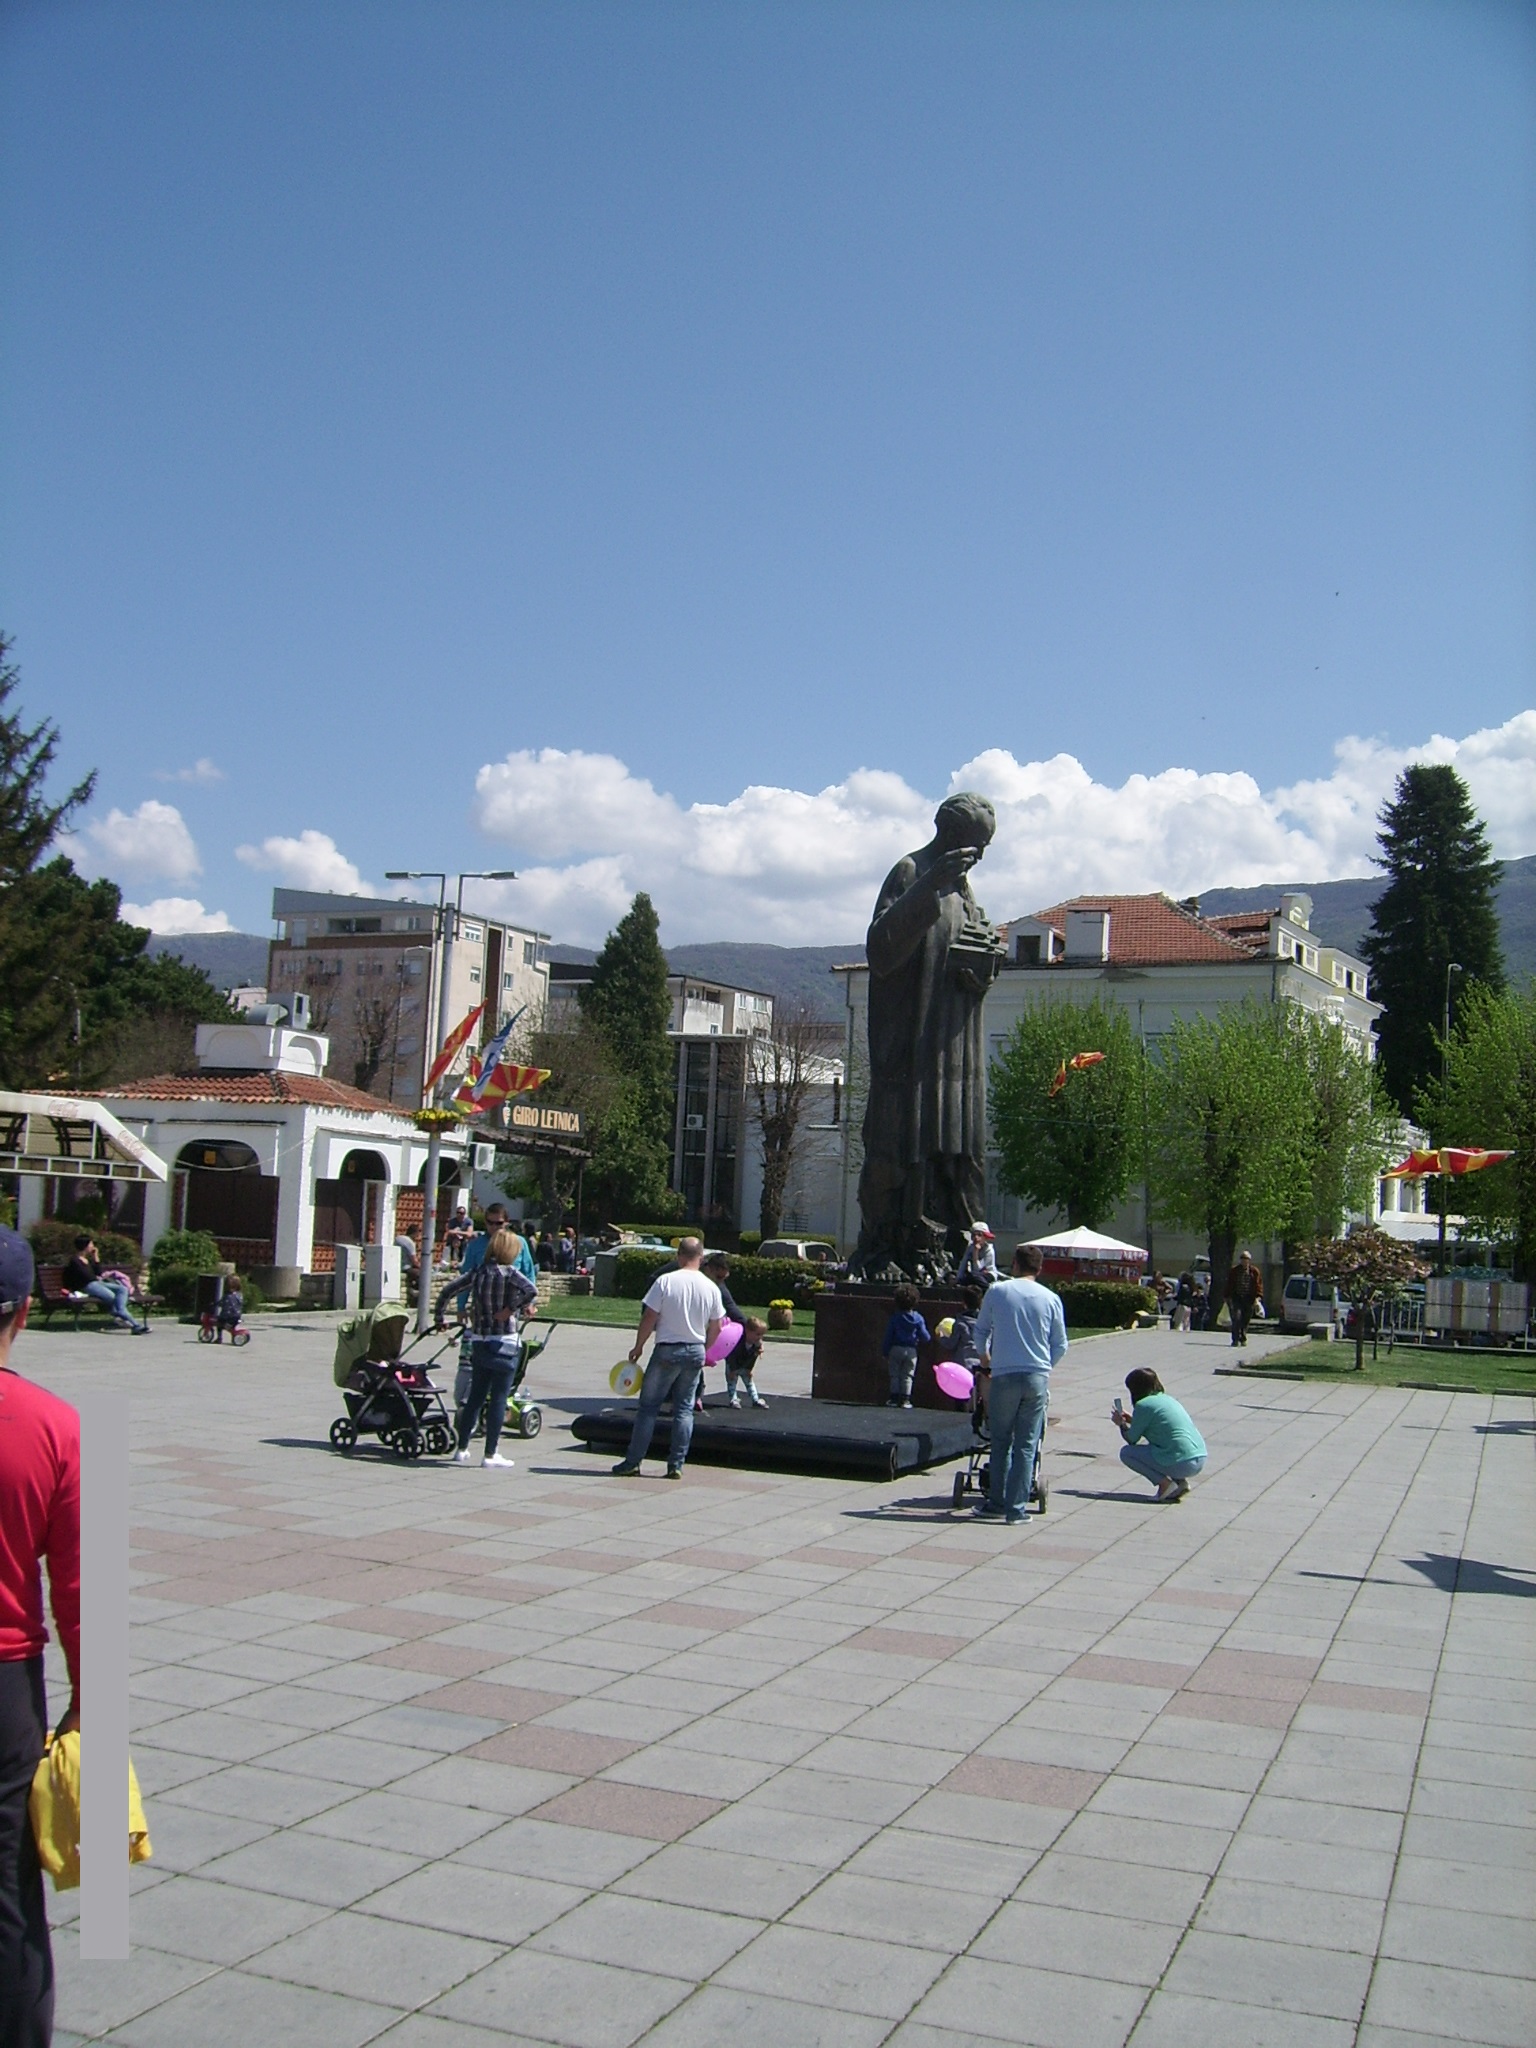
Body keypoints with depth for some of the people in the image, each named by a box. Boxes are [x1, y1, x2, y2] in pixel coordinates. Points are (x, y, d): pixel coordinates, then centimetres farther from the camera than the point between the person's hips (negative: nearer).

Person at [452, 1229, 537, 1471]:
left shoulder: (478, 1271, 7)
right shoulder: (508, 1272, -11)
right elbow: (531, 1289, -27)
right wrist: (511, 1309, -17)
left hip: (480, 1342, 6)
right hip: (503, 1344, -6)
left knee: (475, 1397, 14)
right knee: (498, 1400, 0)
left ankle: (462, 1449, 19)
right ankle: (490, 1454, 2)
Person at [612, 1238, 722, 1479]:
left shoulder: (665, 1281, -11)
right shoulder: (711, 1287, 0)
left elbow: (649, 1318, -11)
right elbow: (716, 1327, 6)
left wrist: (638, 1346, 2)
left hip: (667, 1350, -3)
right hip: (696, 1352, 3)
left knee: (648, 1407, 5)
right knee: (684, 1409, 10)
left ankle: (632, 1462, 8)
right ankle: (676, 1465, 8)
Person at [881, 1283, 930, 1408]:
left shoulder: (895, 1317, -7)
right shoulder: (918, 1319, -5)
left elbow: (888, 1336, -4)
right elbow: (925, 1337, -3)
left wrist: (885, 1352, 5)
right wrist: (929, 1339, 21)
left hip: (896, 1349, -1)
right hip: (911, 1351, 1)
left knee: (894, 1375, 8)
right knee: (907, 1376, 7)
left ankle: (893, 1398, 8)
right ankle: (905, 1399, 3)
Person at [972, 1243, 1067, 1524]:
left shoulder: (997, 1292, 2)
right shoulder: (1051, 1298, 4)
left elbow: (981, 1330, 16)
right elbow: (1060, 1345, 9)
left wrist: (985, 1355, 35)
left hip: (1004, 1376, -1)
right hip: (1038, 1378, 1)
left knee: (1001, 1441, 12)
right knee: (1027, 1445, 5)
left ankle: (997, 1502, 15)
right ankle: (1016, 1508, 5)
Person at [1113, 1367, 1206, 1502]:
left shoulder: (1143, 1405, -5)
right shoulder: (1168, 1399, 19)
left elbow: (1132, 1439, 2)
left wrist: (1121, 1424, 21)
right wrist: (1132, 1420, 32)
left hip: (1181, 1464, -8)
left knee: (1126, 1452, 4)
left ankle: (1165, 1483, -5)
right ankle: (1180, 1481, 14)